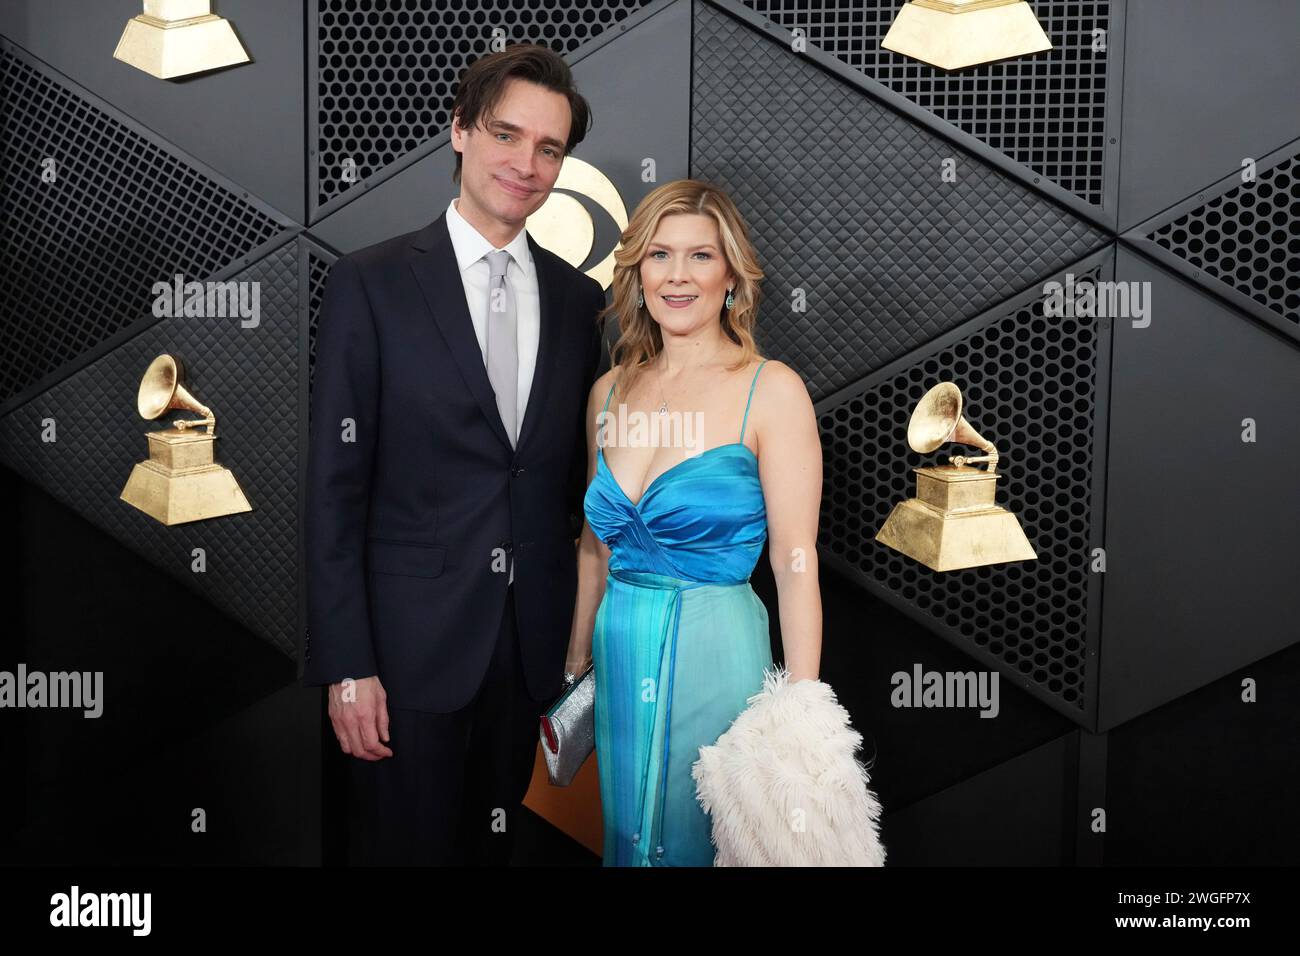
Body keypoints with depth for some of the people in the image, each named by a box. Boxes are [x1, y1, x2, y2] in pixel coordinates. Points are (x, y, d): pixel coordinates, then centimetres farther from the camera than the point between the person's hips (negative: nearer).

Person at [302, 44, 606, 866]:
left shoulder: (579, 298, 6)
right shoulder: (372, 283, -6)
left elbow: (578, 477, 10)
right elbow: (335, 487, -8)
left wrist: (579, 645, 7)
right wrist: (346, 666, -12)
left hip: (533, 645, 4)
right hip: (412, 644, -4)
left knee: (495, 845, 17)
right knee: (409, 847, 9)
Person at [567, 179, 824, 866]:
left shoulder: (771, 390, -10)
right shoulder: (610, 392, 6)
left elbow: (796, 565, -12)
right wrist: (575, 664, 15)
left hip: (715, 654, -5)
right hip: (621, 655, 5)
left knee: (702, 843, 9)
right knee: (627, 837, 17)